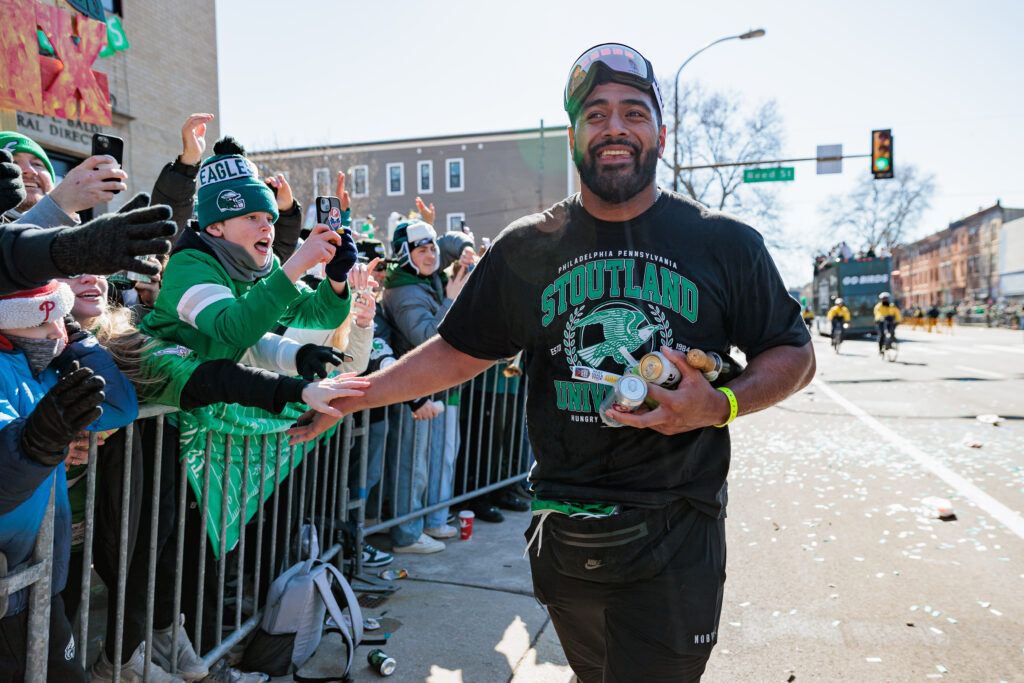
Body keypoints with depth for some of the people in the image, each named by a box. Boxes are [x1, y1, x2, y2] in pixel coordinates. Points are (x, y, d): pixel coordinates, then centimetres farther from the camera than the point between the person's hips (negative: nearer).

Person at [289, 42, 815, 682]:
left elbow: (794, 354, 4)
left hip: (675, 538, -2)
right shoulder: (528, 249, 3)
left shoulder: (726, 243, -2)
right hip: (564, 536, 3)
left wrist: (720, 405, -15)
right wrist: (347, 396, 0)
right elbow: (460, 351, 7)